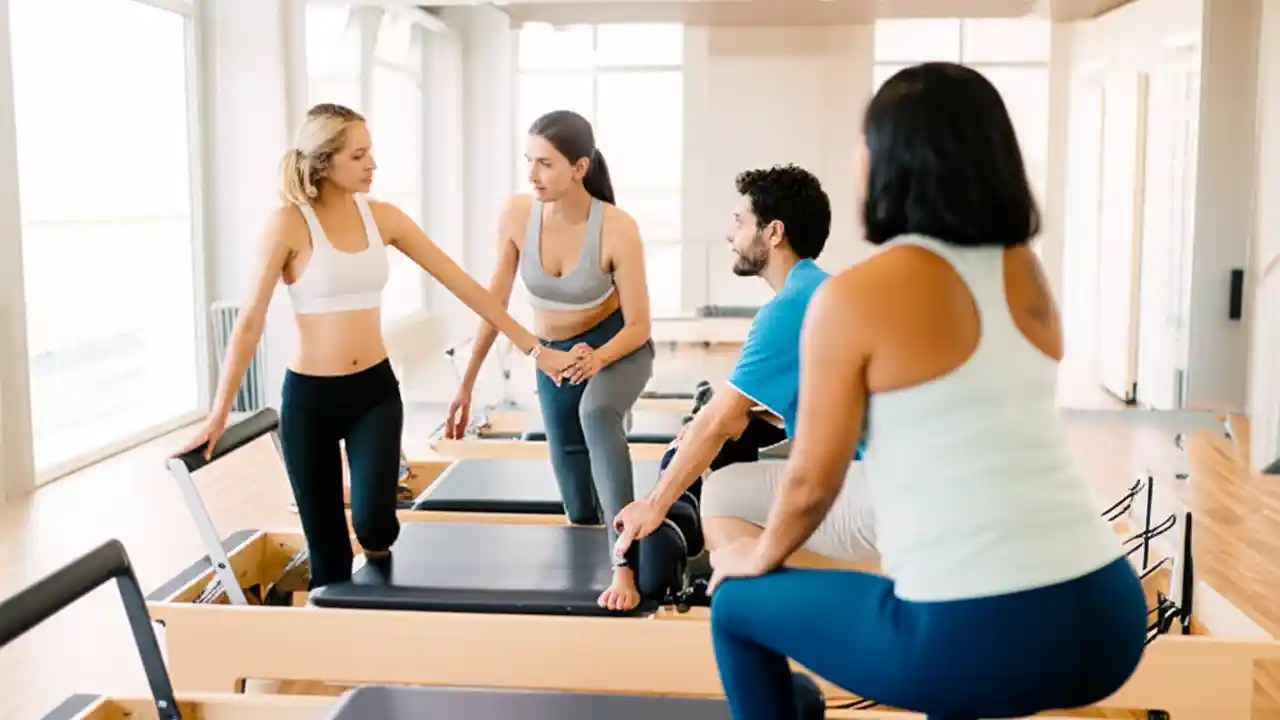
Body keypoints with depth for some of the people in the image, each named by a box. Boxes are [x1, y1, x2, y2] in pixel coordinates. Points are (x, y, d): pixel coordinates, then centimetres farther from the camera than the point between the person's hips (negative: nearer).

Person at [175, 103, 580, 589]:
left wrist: (533, 348, 2)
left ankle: (380, 559, 22)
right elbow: (250, 321, -9)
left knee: (374, 524, -14)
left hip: (375, 390, 3)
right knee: (327, 552, 5)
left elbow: (464, 286, 2)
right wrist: (219, 412, -9)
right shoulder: (290, 223, -11)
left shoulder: (383, 217, 1)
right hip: (309, 397, -2)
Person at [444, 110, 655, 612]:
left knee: (596, 414, -41)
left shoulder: (617, 229, -28)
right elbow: (494, 302, -6)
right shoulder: (516, 215, -19)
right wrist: (467, 382, -2)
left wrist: (598, 358, -42)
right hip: (554, 356, 4)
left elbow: (638, 325, -21)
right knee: (580, 512, 10)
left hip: (618, 348, -4)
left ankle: (625, 566, -41)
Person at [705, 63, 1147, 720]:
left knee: (737, 604, 17)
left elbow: (812, 482, 0)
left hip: (979, 638, -6)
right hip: (1108, 618, 7)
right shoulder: (1027, 275, 10)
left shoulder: (854, 297, -8)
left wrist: (760, 555, 19)